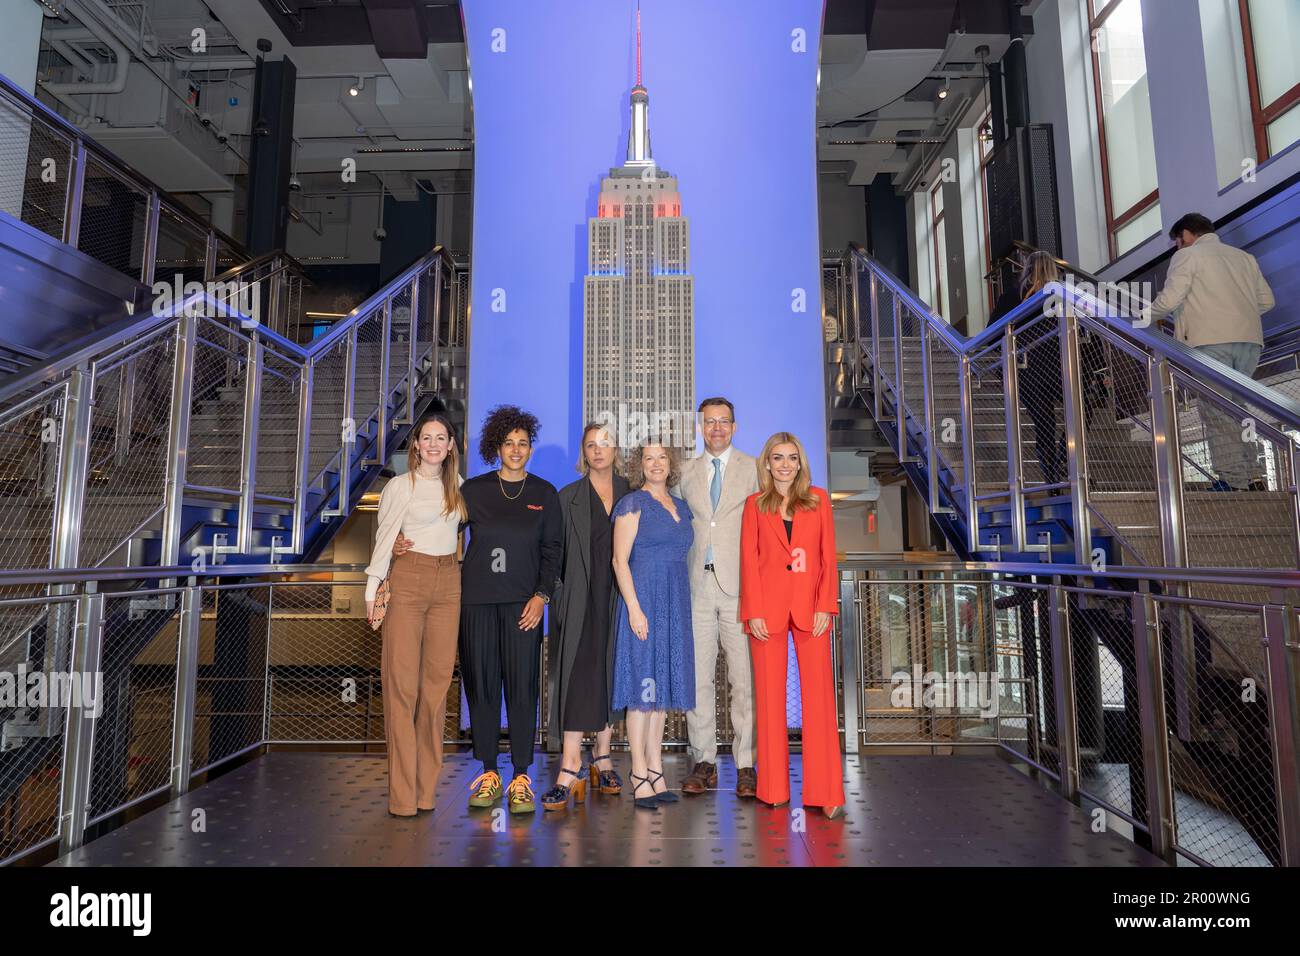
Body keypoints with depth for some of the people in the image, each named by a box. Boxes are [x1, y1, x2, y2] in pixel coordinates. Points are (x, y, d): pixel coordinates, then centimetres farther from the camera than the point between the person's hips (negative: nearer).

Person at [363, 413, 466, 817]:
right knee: (402, 684, -5)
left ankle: (425, 789, 13)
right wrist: (372, 590, -6)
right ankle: (402, 794, 2)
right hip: (407, 582, -4)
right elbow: (384, 539, -1)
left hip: (447, 584, 4)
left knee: (437, 682, 4)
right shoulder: (400, 486, 2)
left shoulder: (457, 485, 13)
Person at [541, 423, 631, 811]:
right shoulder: (568, 497, 5)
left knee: (612, 675, 9)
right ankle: (570, 768, -6)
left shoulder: (631, 494, 9)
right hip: (581, 600, -2)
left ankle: (602, 757, 22)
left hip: (619, 598, 2)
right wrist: (558, 596, -4)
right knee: (578, 677, -8)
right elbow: (557, 553, 3)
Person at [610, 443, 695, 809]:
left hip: (675, 604, 7)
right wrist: (634, 607, -17)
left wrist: (682, 606, 11)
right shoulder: (632, 503, -4)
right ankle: (640, 775, 6)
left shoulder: (681, 507, 15)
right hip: (643, 600, -6)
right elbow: (620, 560, -9)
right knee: (642, 687, -3)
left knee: (662, 686, 11)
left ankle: (656, 770, 20)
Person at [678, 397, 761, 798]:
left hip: (739, 584, -3)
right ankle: (704, 762, 16)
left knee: (744, 678, 0)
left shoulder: (753, 469, 6)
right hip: (697, 585, 3)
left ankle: (745, 765, 11)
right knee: (698, 677, 6)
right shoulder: (687, 473, 15)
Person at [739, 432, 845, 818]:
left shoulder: (819, 499, 9)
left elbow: (828, 557, 5)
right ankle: (775, 787, 17)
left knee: (819, 695, -3)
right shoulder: (755, 504, 8)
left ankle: (826, 792, 6)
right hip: (768, 606, 0)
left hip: (810, 608, 0)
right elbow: (749, 559, 3)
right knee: (770, 696, 5)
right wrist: (754, 611, -6)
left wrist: (825, 606, -4)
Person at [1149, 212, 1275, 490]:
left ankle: (1233, 479, -10)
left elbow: (1169, 300, -8)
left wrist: (1148, 315, 10)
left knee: (1217, 411, -7)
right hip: (1249, 338, 7)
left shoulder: (1187, 255, 3)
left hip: (1210, 340, -7)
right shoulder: (1244, 256, 22)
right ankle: (1248, 472, 11)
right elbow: (1266, 300, 18)